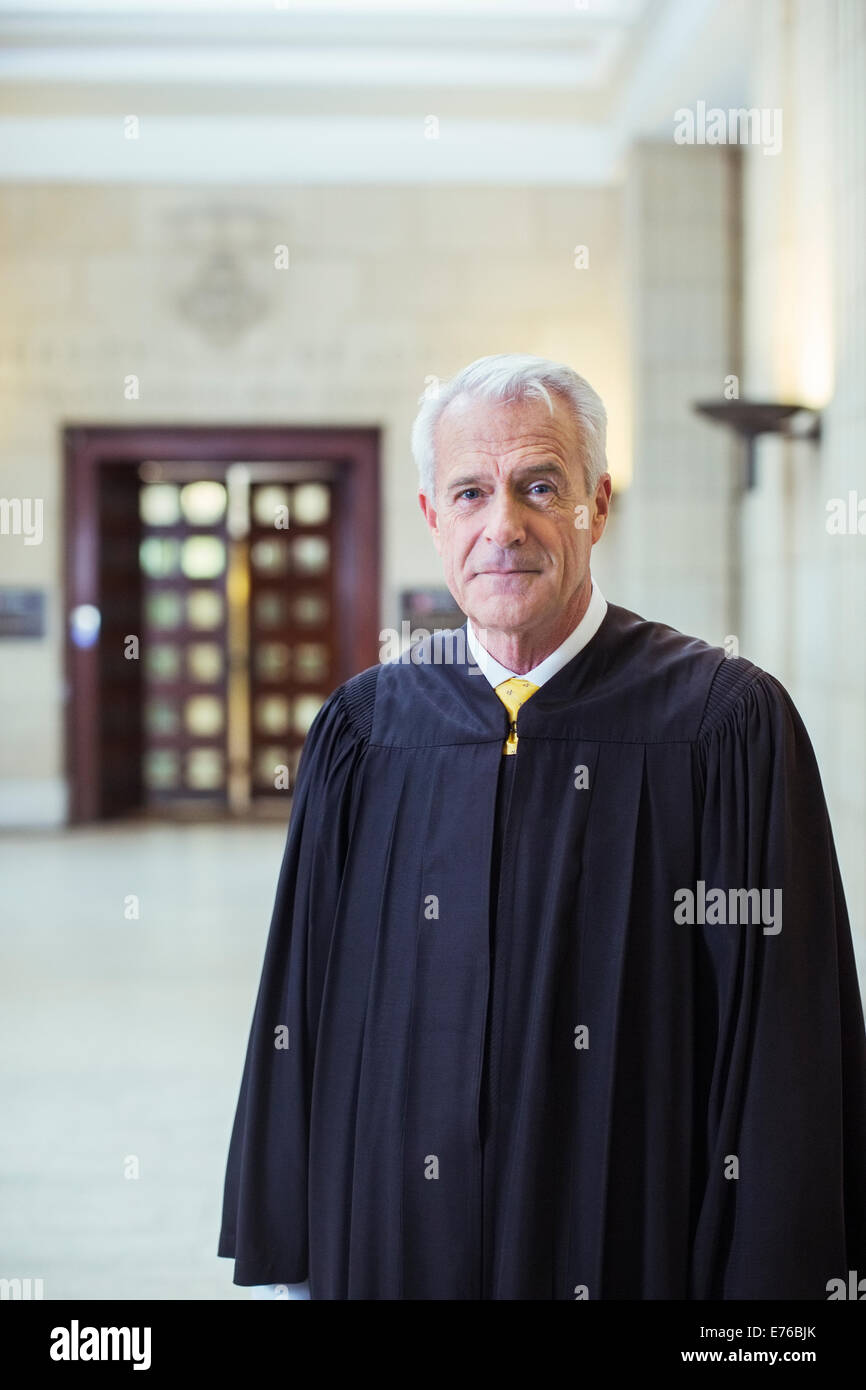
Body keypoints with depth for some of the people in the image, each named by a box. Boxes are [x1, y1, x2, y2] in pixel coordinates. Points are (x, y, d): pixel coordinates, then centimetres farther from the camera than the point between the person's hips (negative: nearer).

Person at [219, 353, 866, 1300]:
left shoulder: (729, 726, -10)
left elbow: (784, 1053, -9)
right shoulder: (362, 733, 0)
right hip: (391, 1254, 3)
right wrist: (282, 1266, 3)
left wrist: (767, 1277, -12)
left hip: (636, 1255, -2)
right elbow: (297, 1026, 4)